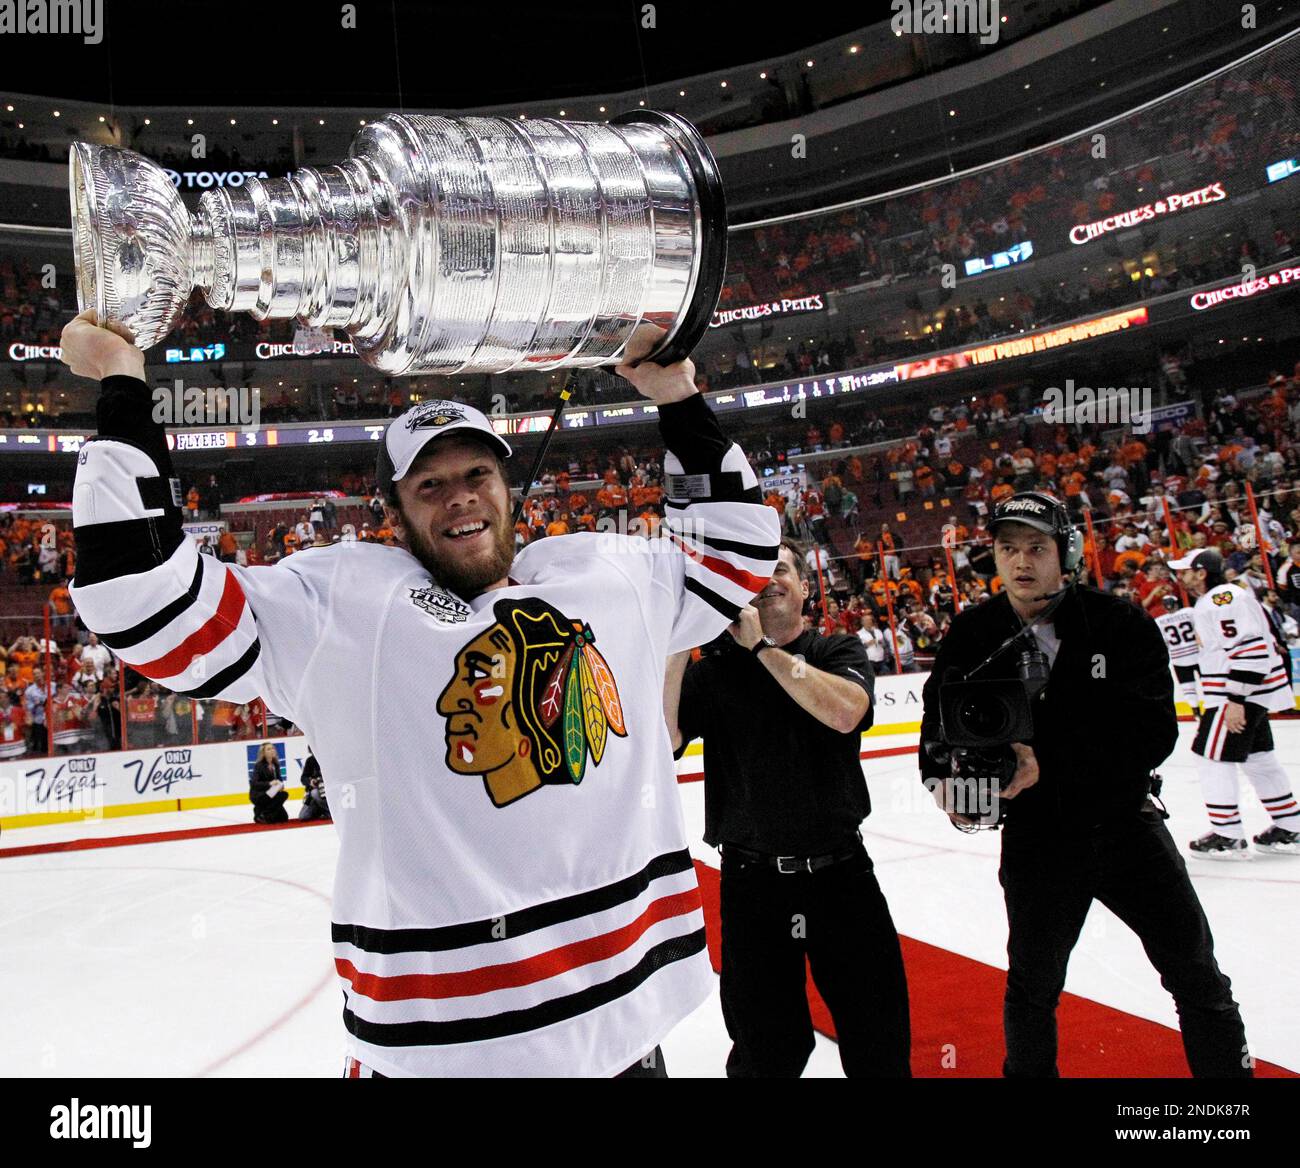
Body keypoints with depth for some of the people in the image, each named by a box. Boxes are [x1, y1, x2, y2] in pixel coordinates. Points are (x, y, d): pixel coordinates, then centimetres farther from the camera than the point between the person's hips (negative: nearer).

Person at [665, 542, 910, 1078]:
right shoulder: (711, 671, 2)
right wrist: (680, 645, -20)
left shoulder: (839, 652, 4)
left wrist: (762, 646, -16)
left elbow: (844, 712, -17)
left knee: (881, 1043, 10)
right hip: (752, 884, 0)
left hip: (842, 874, 0)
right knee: (767, 1052, 13)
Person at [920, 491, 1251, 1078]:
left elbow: (1155, 733, -19)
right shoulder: (972, 634, -6)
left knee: (1198, 975, 11)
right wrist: (944, 773, -27)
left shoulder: (1122, 623, -11)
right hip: (1035, 837, 1)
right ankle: (1027, 1072, 37)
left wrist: (1048, 762, -30)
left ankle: (1230, 1068, 33)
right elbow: (938, 724, -4)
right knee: (1033, 984, 13)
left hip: (1126, 822, 0)